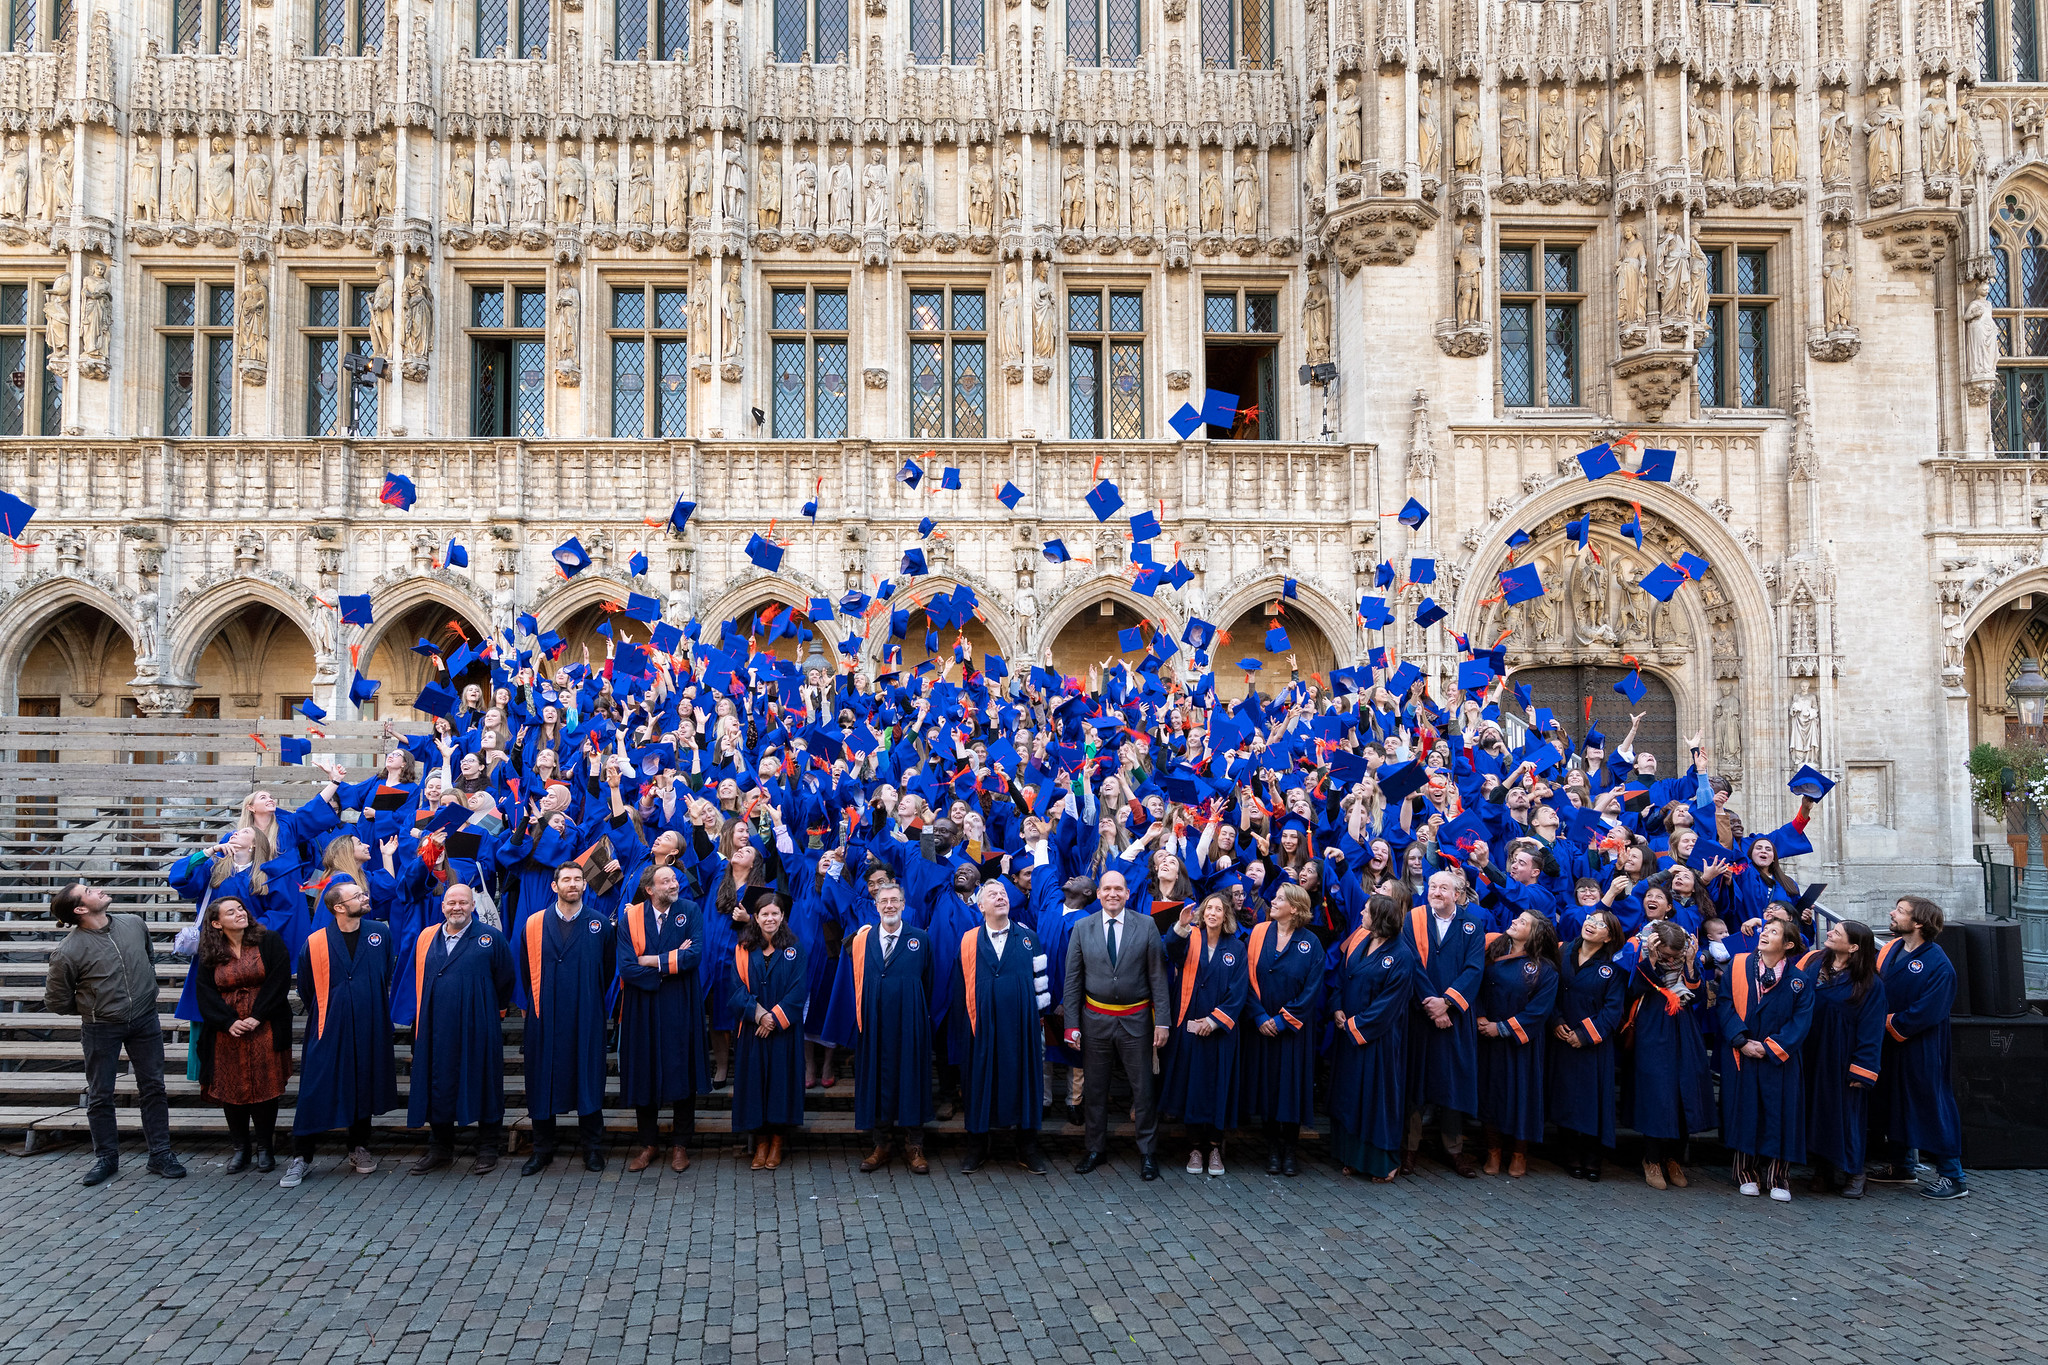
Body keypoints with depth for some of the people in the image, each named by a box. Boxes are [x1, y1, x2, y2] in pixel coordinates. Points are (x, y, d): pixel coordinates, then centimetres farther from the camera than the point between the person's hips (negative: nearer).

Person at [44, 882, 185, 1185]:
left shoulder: (135, 924, -3)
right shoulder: (68, 952, -17)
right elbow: (56, 1001, -5)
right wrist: (92, 1008, 3)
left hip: (145, 1021, 3)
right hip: (101, 1029, -3)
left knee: (153, 1088, 7)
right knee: (100, 1095, 7)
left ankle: (160, 1154, 16)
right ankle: (106, 1157, 23)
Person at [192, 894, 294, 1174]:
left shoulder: (270, 941, 0)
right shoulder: (209, 955, 7)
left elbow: (279, 981, -6)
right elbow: (206, 994, 2)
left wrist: (256, 1016, -13)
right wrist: (229, 1022, -13)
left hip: (264, 1029, -2)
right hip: (226, 1033, 2)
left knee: (264, 1086, -3)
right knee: (230, 1088, 2)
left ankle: (265, 1148, 9)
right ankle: (241, 1148, 14)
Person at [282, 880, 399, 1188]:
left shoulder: (380, 932, 2)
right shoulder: (316, 942, -6)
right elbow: (306, 989, 7)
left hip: (369, 1028, 3)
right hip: (329, 1028, -3)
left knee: (364, 1087, 11)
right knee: (316, 1089, -5)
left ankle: (359, 1149, 25)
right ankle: (301, 1157, 5)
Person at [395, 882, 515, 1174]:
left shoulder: (490, 938, -2)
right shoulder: (426, 938, 9)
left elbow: (506, 979, 4)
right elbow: (417, 980, 20)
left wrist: (494, 1010, 10)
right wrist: (421, 1015, 17)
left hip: (477, 1028, -4)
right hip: (436, 1028, 4)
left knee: (482, 1086, 2)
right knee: (438, 1087, 9)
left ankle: (488, 1150, 13)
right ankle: (440, 1148, 23)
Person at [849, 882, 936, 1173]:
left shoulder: (921, 939, 3)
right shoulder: (862, 939, 7)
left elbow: (928, 983, 6)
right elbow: (858, 981, 11)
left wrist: (922, 1015, 2)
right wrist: (861, 1016, 6)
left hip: (909, 1022, -2)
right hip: (874, 1023, 2)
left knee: (911, 1076, 1)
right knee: (877, 1078, 4)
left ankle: (914, 1146, 10)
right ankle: (883, 1144, 16)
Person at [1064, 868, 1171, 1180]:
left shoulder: (1146, 926, -2)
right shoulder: (1082, 929, 1)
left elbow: (1157, 976, -2)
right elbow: (1072, 981, 3)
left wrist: (1162, 1021, -7)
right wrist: (1072, 1025, -1)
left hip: (1135, 1020, -1)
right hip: (1095, 1019, 1)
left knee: (1143, 1088, 4)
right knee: (1094, 1088, 10)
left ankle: (1147, 1152, 17)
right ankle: (1096, 1149, 25)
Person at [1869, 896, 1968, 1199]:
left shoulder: (1937, 964, -18)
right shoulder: (1891, 949, 5)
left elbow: (1926, 1012, -20)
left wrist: (1890, 1025, -14)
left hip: (1921, 1051, -8)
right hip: (1888, 1045, 8)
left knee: (1930, 1104, -3)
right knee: (1893, 1102, 16)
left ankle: (1952, 1176, 7)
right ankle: (1900, 1166, 30)